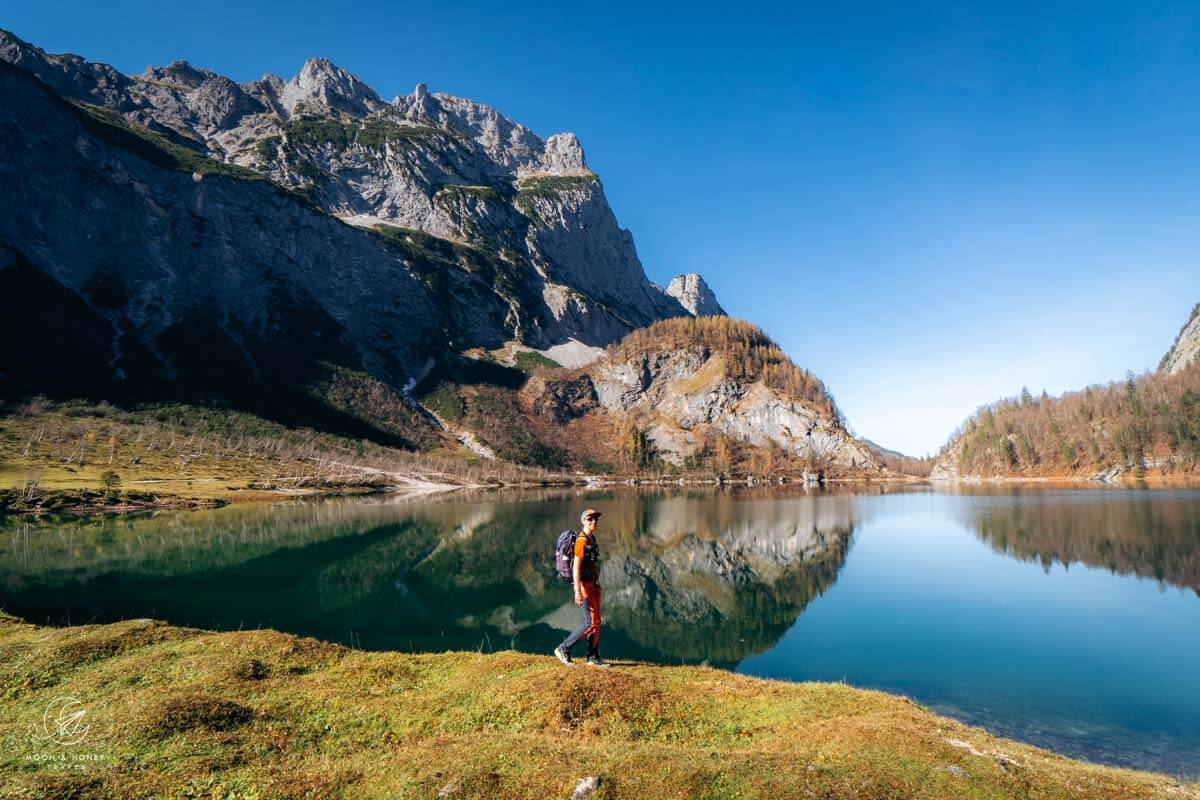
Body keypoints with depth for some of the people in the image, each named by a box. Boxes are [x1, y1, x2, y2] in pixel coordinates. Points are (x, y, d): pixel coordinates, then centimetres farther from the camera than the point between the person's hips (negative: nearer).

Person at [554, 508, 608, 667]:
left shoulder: (592, 539, 14)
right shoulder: (581, 541, -17)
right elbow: (576, 567, -23)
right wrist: (578, 591, -27)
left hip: (593, 586, 10)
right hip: (584, 586, -10)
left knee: (596, 621, 9)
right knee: (590, 622, -10)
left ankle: (593, 657, 15)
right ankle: (564, 649, -1)